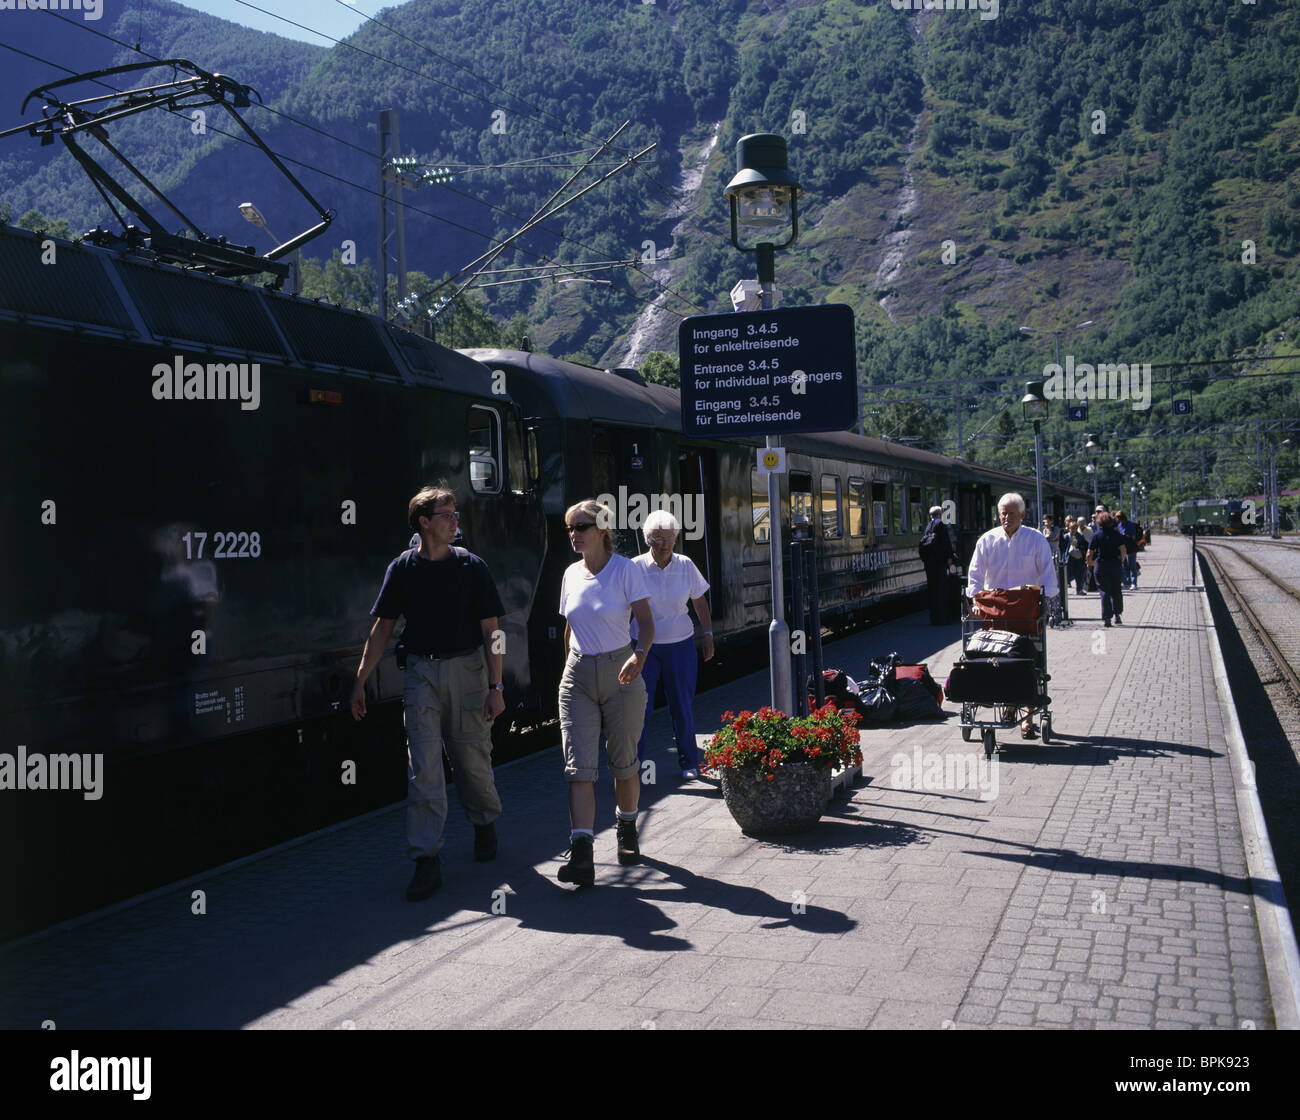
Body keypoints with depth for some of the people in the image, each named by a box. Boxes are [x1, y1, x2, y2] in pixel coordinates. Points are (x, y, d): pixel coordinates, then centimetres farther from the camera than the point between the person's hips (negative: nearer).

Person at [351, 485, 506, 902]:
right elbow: (382, 628, 7)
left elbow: (491, 631, 0)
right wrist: (360, 681, 3)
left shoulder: (471, 566, 0)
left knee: (472, 757, 7)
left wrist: (495, 686, -6)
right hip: (421, 672, 1)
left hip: (467, 668, 0)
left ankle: (484, 823, 35)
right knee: (423, 766, -5)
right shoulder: (403, 568, 3)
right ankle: (426, 860, -3)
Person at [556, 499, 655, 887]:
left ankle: (627, 832, 32)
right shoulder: (572, 574, 7)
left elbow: (646, 622, -12)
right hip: (578, 675, 3)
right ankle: (582, 854, -14)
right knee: (579, 766, -9)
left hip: (620, 674, -3)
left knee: (623, 762, 9)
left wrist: (639, 655, -31)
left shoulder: (625, 570, -7)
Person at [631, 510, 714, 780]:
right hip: (644, 646, -2)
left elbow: (700, 602, 11)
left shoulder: (686, 566, 0)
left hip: (680, 646, 2)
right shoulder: (636, 567, -8)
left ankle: (689, 762, 24)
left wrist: (708, 636, 7)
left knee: (682, 707, 8)